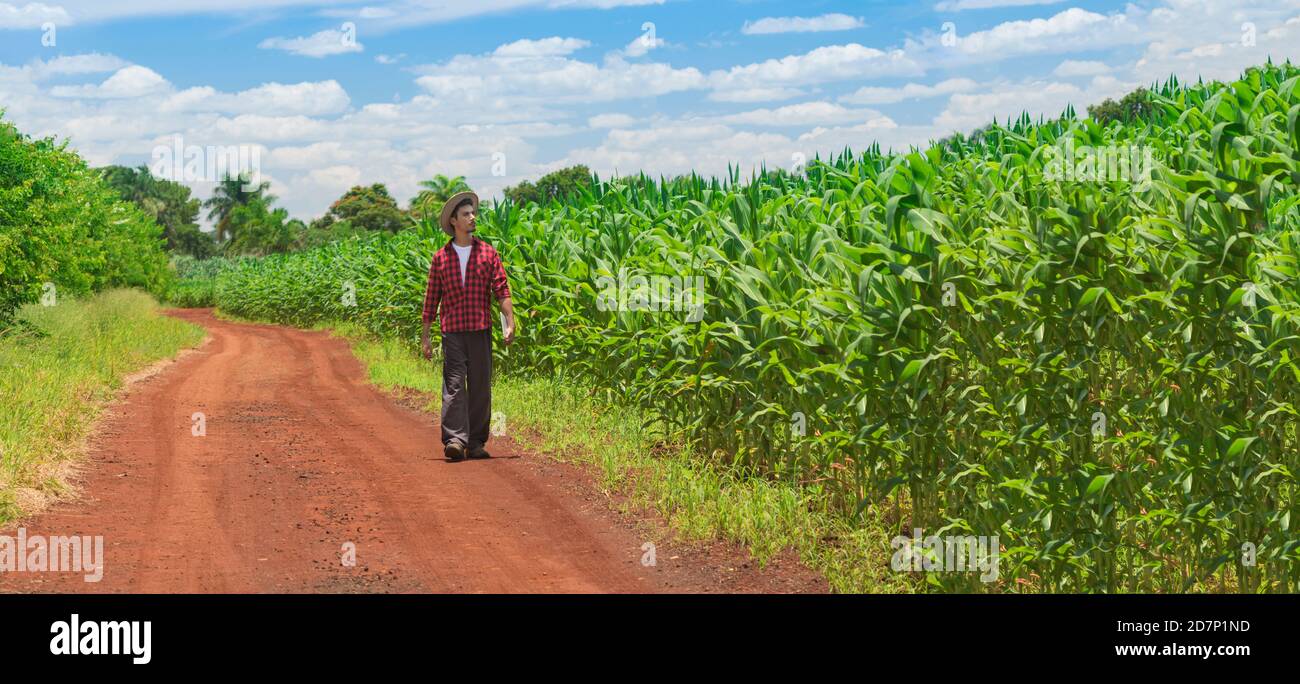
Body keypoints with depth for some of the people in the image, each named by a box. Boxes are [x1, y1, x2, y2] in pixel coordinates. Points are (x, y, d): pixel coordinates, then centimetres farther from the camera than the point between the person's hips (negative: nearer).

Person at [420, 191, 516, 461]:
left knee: (480, 387, 4)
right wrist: (425, 337, 8)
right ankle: (454, 440, -13)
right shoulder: (440, 257, 7)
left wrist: (510, 323, -10)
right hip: (452, 330, -1)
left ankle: (476, 443, 11)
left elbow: (502, 290, 2)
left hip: (481, 330, 1)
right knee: (454, 384, -9)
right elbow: (431, 298, 10)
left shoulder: (488, 253, 7)